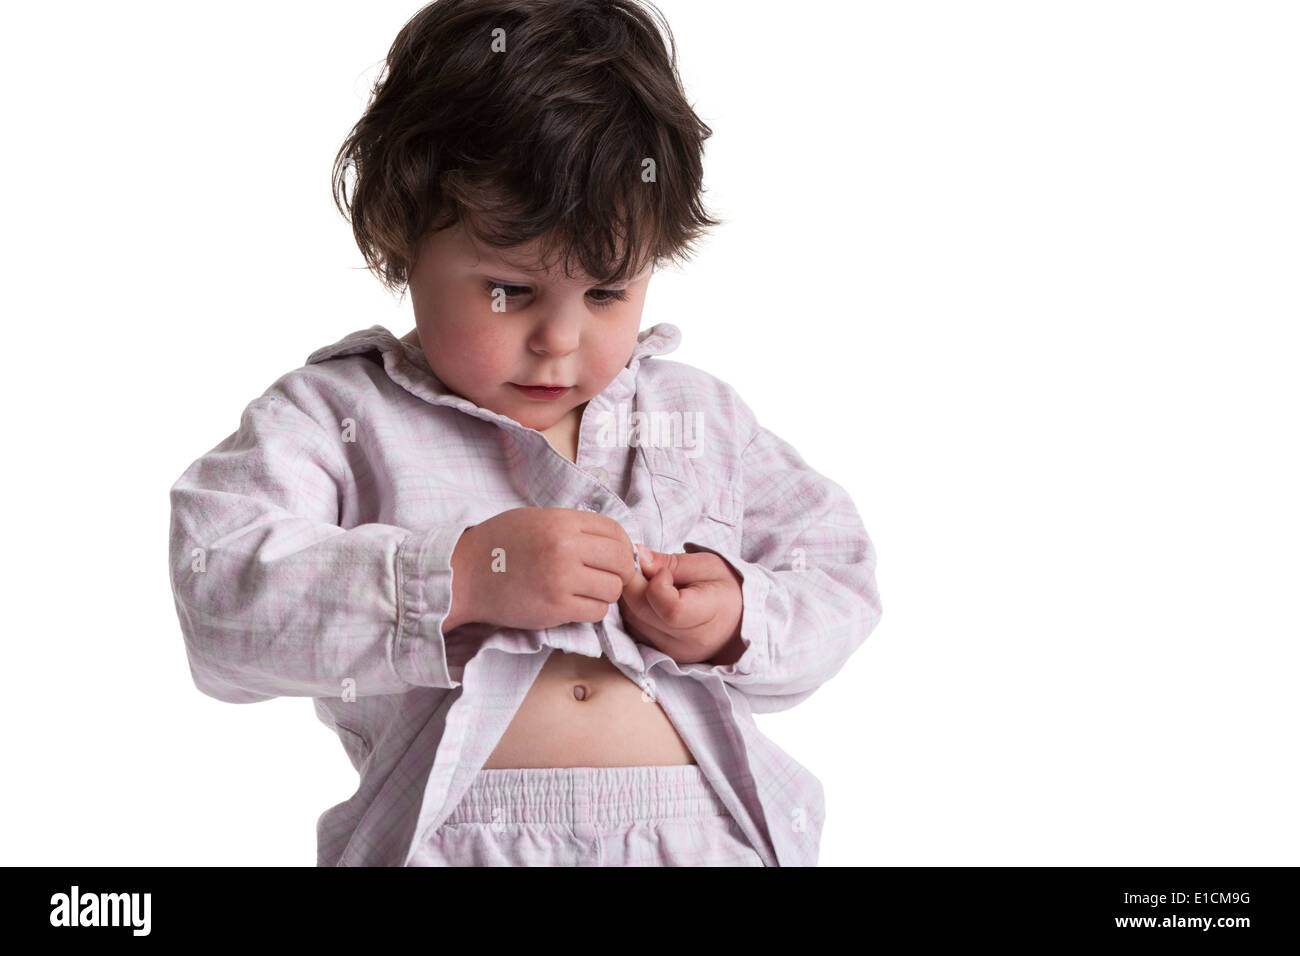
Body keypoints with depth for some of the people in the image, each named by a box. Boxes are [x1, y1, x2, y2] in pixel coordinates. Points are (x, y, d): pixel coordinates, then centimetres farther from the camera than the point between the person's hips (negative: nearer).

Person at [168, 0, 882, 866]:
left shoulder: (701, 419, 21)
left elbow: (838, 575, 24)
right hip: (455, 837, -4)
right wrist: (463, 578, -13)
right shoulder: (339, 417, 8)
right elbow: (219, 599, -6)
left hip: (709, 830, 5)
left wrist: (742, 620, 1)